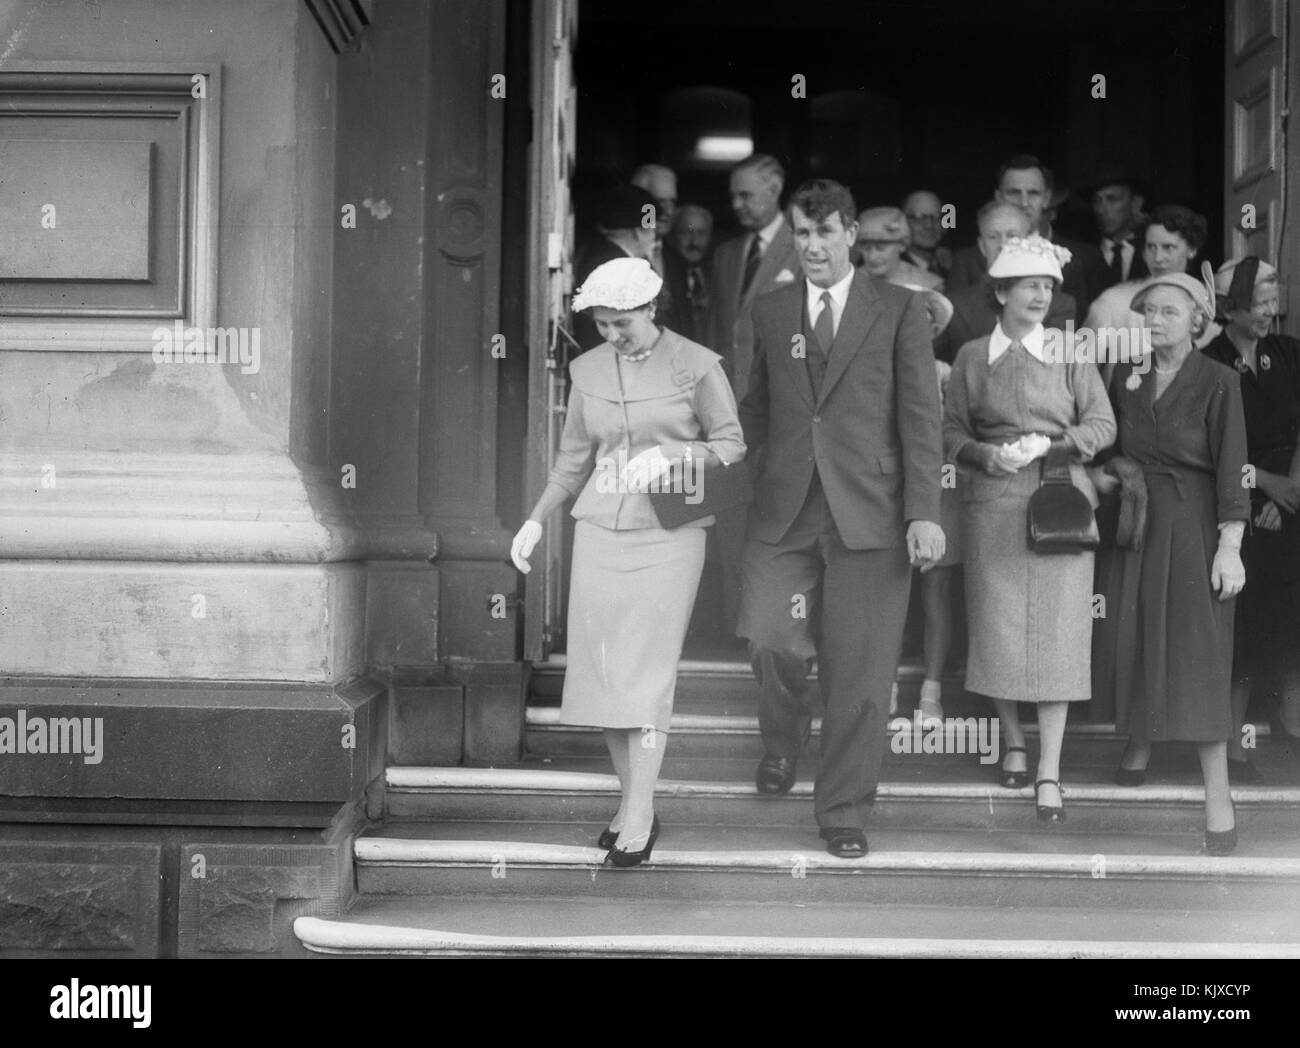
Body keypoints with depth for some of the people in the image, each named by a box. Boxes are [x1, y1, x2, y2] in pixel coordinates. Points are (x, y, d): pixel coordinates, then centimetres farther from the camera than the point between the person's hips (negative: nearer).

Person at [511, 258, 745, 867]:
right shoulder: (588, 370, 9)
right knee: (602, 671, 2)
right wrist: (536, 521, 9)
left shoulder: (696, 366, -3)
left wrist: (669, 455, -14)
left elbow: (732, 445, 1)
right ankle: (631, 799, 15)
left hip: (669, 532, -4)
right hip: (600, 531, 4)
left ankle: (639, 817, -4)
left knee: (648, 673, -8)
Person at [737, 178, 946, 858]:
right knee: (767, 633, -12)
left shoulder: (899, 310, 4)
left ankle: (843, 810, 16)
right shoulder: (769, 312, 14)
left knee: (859, 668, 1)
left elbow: (920, 415, 0)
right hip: (785, 507, 2)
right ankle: (783, 739, 22)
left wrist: (924, 512, -7)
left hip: (869, 509, -2)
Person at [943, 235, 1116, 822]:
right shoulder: (972, 357, 8)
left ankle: (1049, 772, -2)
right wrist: (985, 455, -12)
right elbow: (951, 431, 8)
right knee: (998, 626, 3)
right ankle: (1013, 742, 25)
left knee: (1055, 632, -5)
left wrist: (1051, 442, -12)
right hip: (993, 504, 1)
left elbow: (1103, 425, 4)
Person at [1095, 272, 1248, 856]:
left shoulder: (1218, 382, -8)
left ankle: (1217, 795, -5)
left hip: (1194, 527, -4)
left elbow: (1231, 470, -10)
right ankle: (1138, 746, 33)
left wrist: (1230, 548, -15)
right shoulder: (1126, 376, 6)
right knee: (1135, 640, 10)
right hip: (1138, 524, 5)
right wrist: (1109, 475, -6)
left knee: (1199, 651, -7)